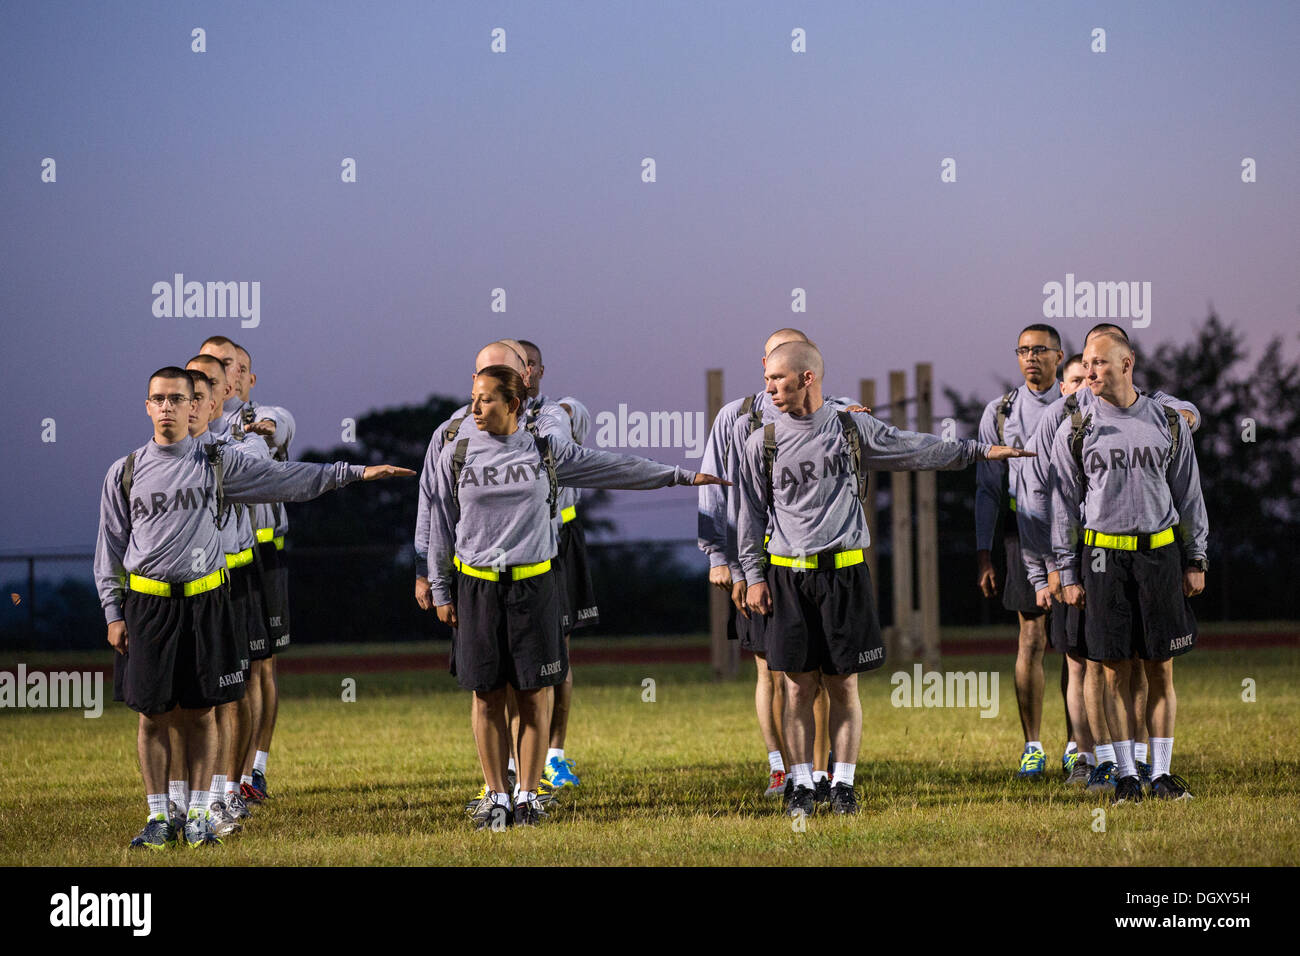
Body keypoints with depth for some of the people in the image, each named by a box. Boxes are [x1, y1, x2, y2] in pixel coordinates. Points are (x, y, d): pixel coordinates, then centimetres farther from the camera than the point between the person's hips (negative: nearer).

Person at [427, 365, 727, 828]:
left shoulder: (545, 450, 3)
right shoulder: (457, 455, 3)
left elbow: (613, 468, 9)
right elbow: (441, 525, 8)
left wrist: (681, 476, 9)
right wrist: (441, 590, 6)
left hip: (532, 583, 0)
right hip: (476, 586, 0)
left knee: (533, 694, 0)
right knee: (487, 695, 2)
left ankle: (528, 794, 9)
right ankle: (496, 795, 10)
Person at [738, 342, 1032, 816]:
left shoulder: (854, 430, 5)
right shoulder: (763, 444, 5)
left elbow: (918, 450, 15)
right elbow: (752, 514, 10)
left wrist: (978, 450, 15)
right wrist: (754, 576, 5)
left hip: (844, 573, 0)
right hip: (787, 576, 0)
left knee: (843, 685, 1)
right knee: (798, 686, 0)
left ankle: (843, 783, 8)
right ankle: (801, 784, 9)